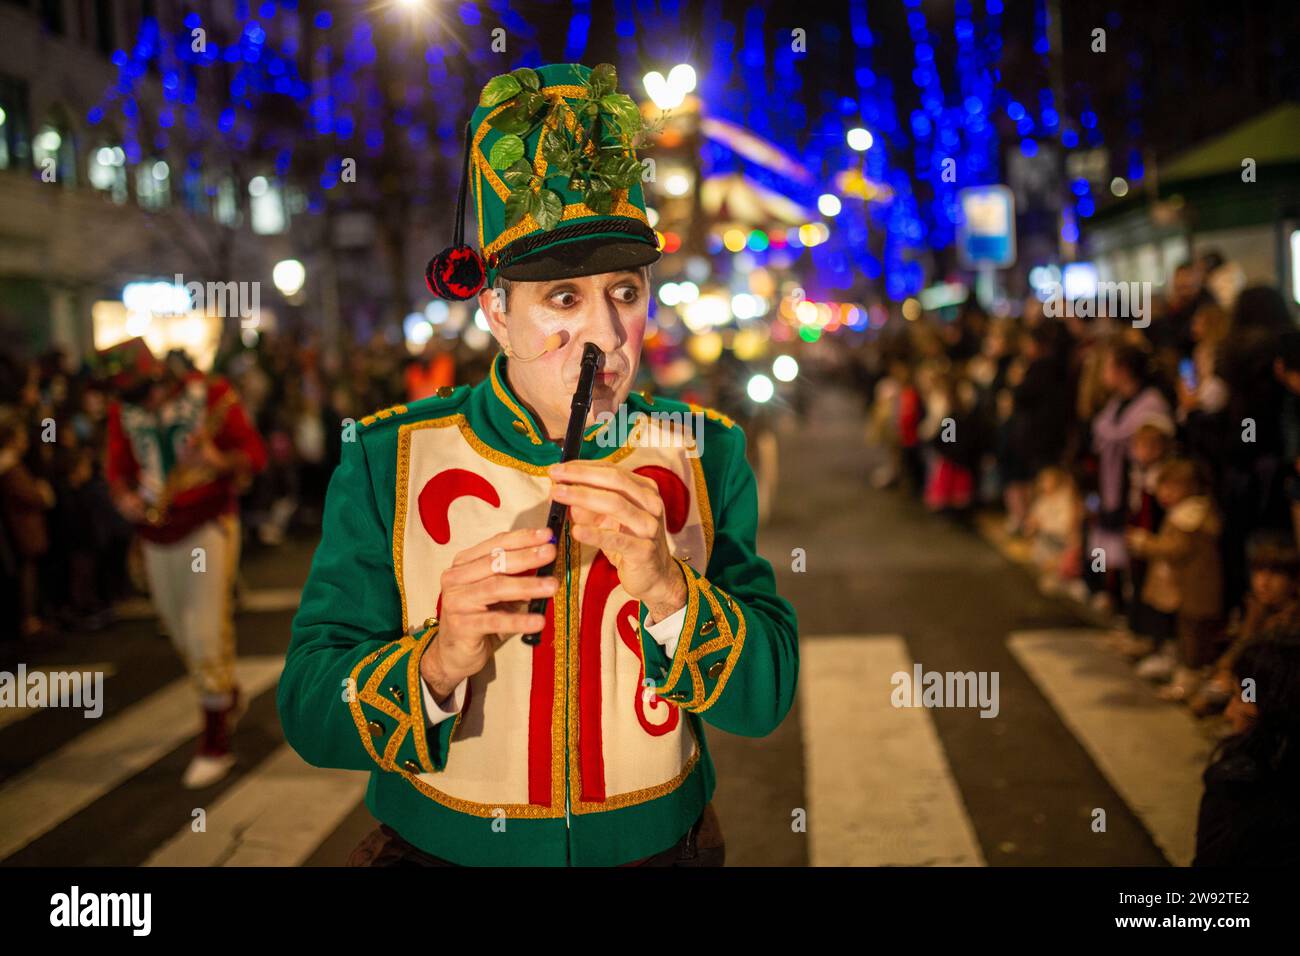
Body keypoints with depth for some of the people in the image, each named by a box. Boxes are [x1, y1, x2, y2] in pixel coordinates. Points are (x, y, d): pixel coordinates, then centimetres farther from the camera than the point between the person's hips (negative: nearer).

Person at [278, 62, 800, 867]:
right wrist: (438, 664, -25)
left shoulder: (706, 454, -1)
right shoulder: (388, 461, -5)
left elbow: (768, 700, -6)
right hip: (437, 850, 0)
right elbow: (308, 715, -8)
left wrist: (666, 588, -22)